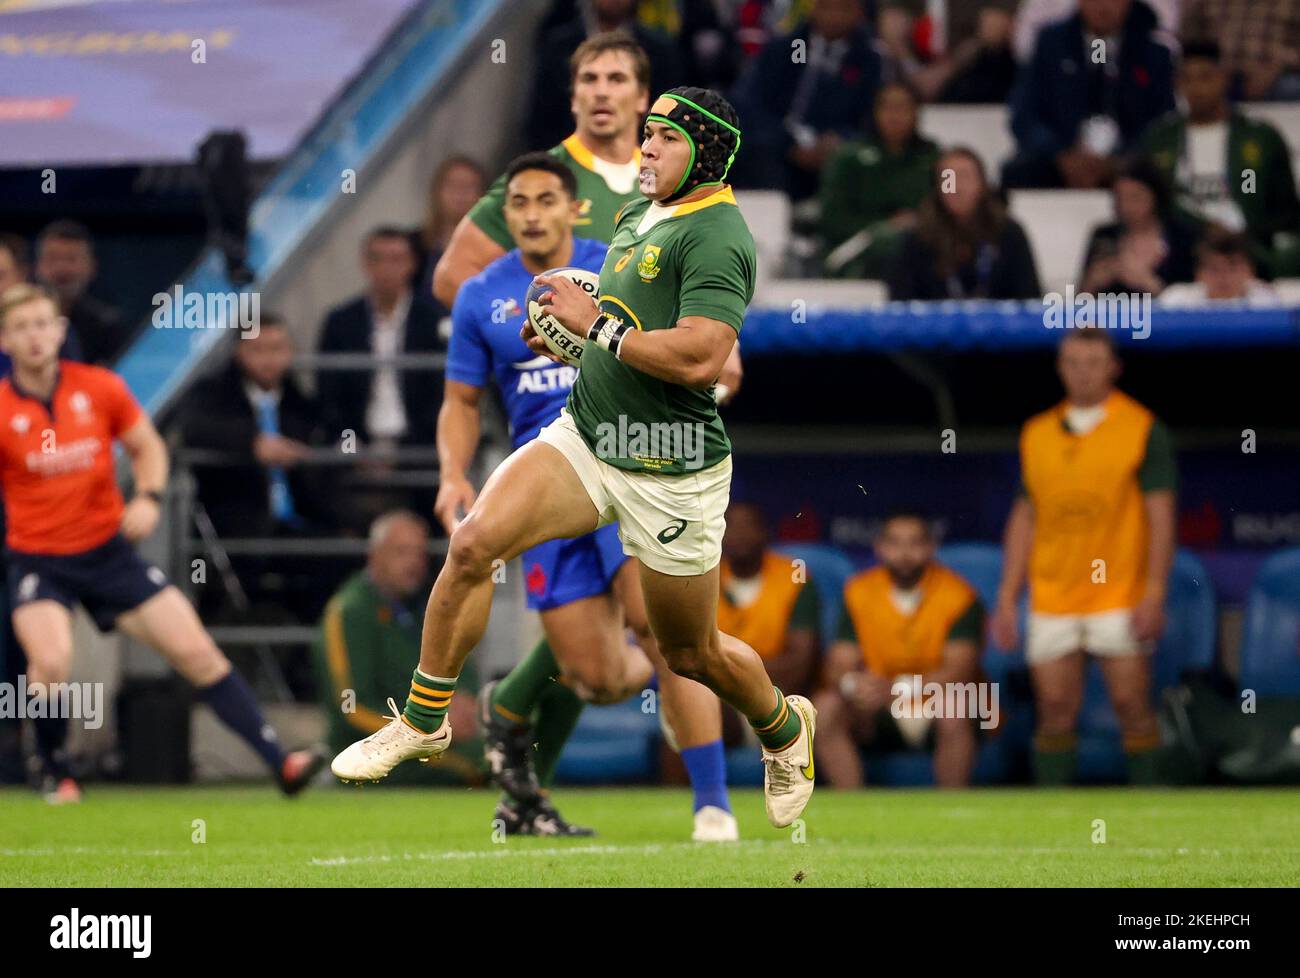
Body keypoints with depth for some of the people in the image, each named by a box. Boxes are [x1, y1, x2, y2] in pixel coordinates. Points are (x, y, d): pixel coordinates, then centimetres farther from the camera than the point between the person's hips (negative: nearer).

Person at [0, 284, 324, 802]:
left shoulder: (99, 388, -3)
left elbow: (147, 446, 11)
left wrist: (148, 497, -6)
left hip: (107, 548, 2)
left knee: (197, 652, -4)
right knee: (51, 661, -27)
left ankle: (279, 761, -1)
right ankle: (55, 774, 0)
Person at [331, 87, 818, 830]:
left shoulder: (717, 237, -17)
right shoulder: (640, 216, 11)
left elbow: (698, 357, -28)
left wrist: (597, 324, -21)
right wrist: (569, 333, 7)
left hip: (671, 474, -7)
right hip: (586, 437, 7)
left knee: (691, 654, 8)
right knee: (474, 543, -14)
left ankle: (785, 727, 39)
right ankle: (425, 723, -2)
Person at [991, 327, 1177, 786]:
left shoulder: (1143, 429, 0)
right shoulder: (1037, 433, 12)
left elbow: (1161, 515, -3)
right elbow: (1024, 517, 16)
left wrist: (1155, 594, -12)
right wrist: (1007, 598, 10)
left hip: (1120, 598, -3)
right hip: (1052, 601, 3)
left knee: (1132, 707, -5)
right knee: (1055, 710, 1)